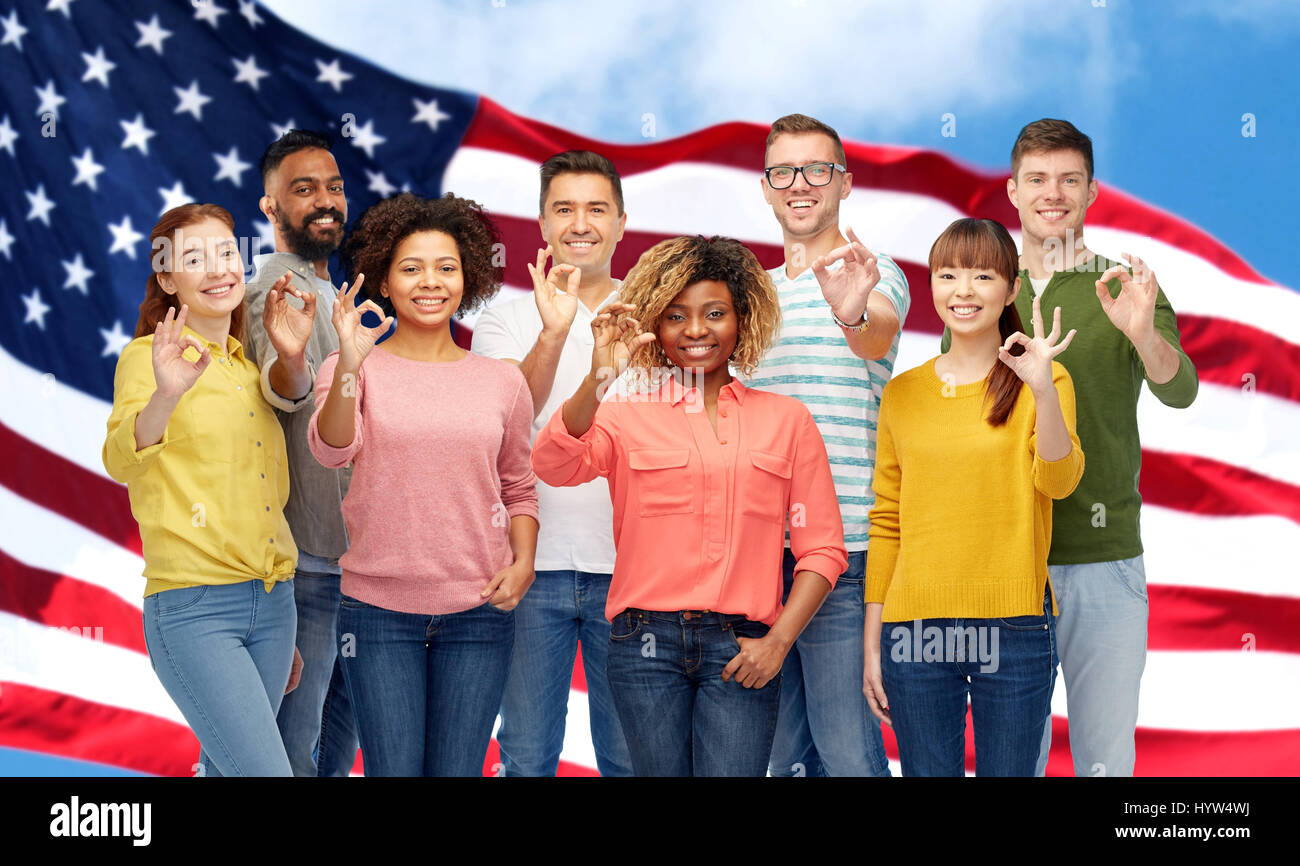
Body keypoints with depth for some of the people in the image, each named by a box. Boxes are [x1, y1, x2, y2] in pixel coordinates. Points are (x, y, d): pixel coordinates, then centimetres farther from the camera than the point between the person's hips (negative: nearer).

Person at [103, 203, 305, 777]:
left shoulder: (250, 373, 16)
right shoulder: (147, 357, -4)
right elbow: (121, 461, -23)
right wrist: (165, 396, -44)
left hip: (272, 602, 7)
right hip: (194, 606, -7)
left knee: (225, 768, 8)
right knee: (267, 772, -15)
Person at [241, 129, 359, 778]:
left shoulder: (327, 292, 17)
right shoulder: (276, 289, -14)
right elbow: (285, 392, -35)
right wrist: (289, 355, -57)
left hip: (347, 555, 10)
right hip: (303, 561, -10)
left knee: (336, 747, 16)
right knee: (291, 753, -7)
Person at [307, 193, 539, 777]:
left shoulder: (501, 382, 7)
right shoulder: (353, 370, 0)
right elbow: (331, 449, -19)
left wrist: (523, 563, -2)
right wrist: (350, 364, -34)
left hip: (478, 612, 2)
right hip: (379, 609, -2)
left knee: (457, 770, 4)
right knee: (393, 769, -2)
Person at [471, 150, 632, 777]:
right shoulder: (506, 322, 7)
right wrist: (554, 332, -24)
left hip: (625, 564, 0)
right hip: (533, 563, 0)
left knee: (631, 755, 4)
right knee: (525, 755, 5)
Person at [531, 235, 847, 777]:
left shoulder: (785, 419, 11)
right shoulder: (628, 414, 8)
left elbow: (822, 548, 9)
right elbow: (554, 466, -13)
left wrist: (778, 641, -3)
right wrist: (597, 380, -28)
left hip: (741, 649, 0)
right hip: (646, 644, 0)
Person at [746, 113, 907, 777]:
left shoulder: (871, 276, -2)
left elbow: (882, 332, -26)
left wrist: (855, 316, -50)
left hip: (842, 547, -6)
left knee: (846, 751, -8)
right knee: (786, 749, 12)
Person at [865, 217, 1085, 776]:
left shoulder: (1044, 381, 3)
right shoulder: (902, 393, 9)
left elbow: (1058, 481, -13)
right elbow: (886, 524, 11)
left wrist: (1042, 390, -29)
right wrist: (872, 643, 8)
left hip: (1014, 628, -2)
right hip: (916, 629, 2)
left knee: (1008, 771, 3)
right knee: (927, 772, 3)